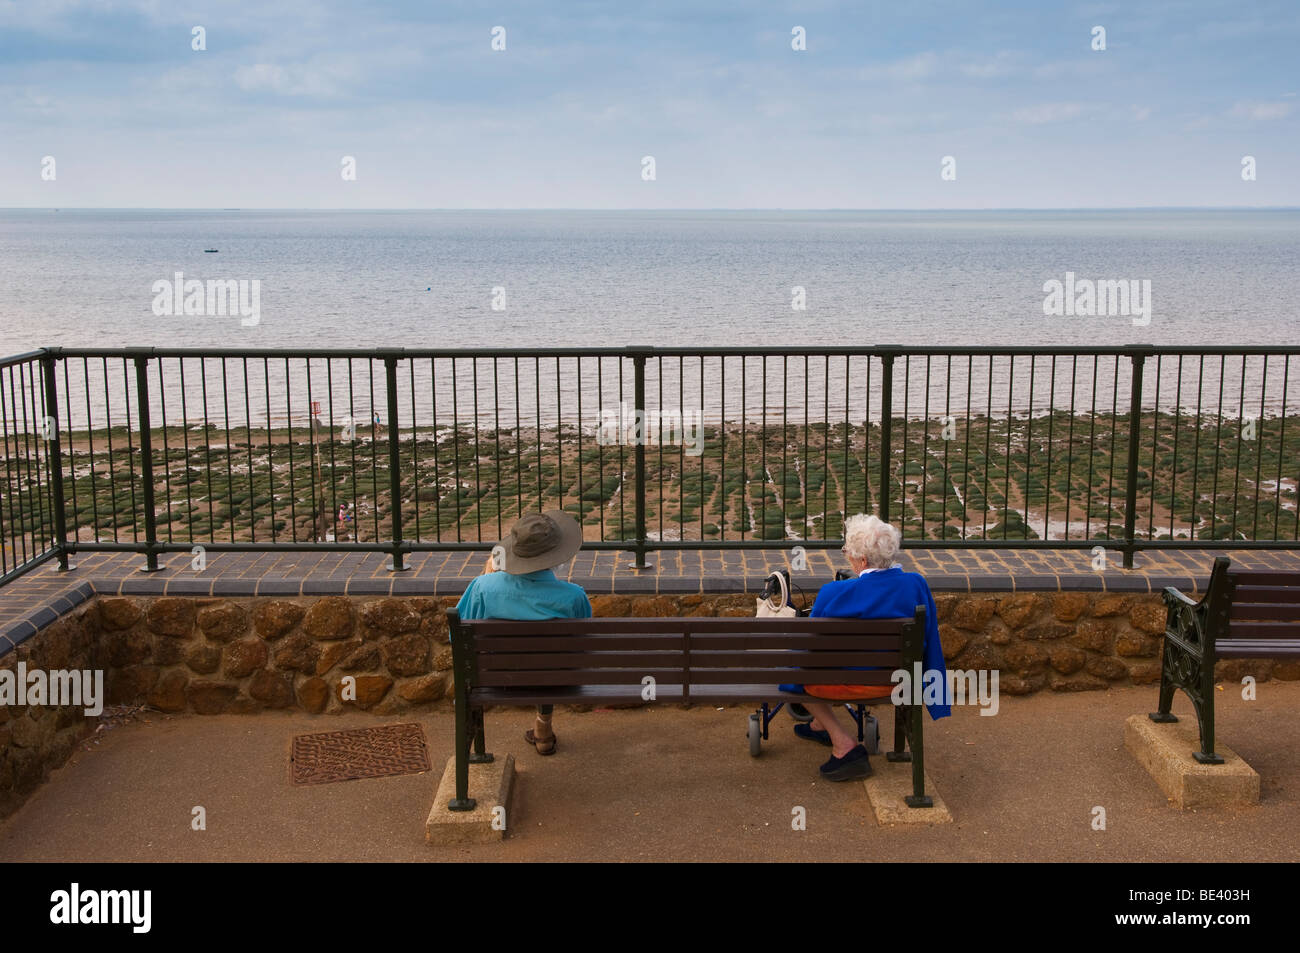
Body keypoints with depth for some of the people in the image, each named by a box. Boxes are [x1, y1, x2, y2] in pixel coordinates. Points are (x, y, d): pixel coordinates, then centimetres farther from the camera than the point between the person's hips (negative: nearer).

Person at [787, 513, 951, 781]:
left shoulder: (835, 594, -23)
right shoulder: (917, 585, -11)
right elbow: (930, 642, 2)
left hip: (855, 682, -6)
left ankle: (844, 745, 13)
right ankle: (821, 726, 48)